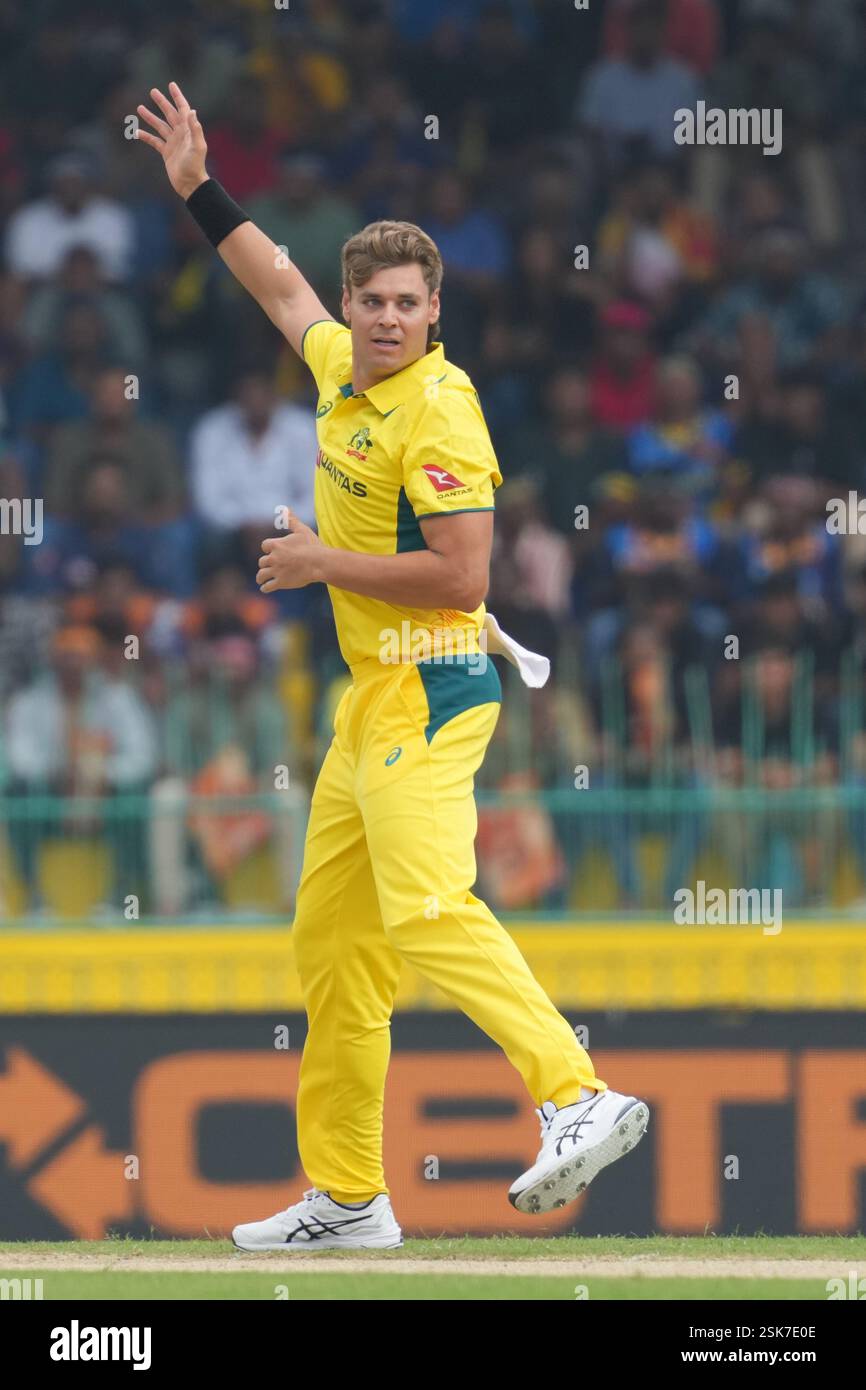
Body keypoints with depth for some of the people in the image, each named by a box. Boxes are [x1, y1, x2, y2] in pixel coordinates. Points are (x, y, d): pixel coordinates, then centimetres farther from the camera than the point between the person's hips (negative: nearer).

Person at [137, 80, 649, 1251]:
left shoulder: (437, 413, -14)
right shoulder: (344, 369, 10)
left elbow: (460, 576, -20)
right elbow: (284, 291, 31)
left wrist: (325, 564, -12)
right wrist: (199, 190, 32)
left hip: (429, 692, -9)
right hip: (370, 699, 9)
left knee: (426, 910, -27)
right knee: (331, 945, 11)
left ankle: (577, 1097, -38)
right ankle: (346, 1200, 17)